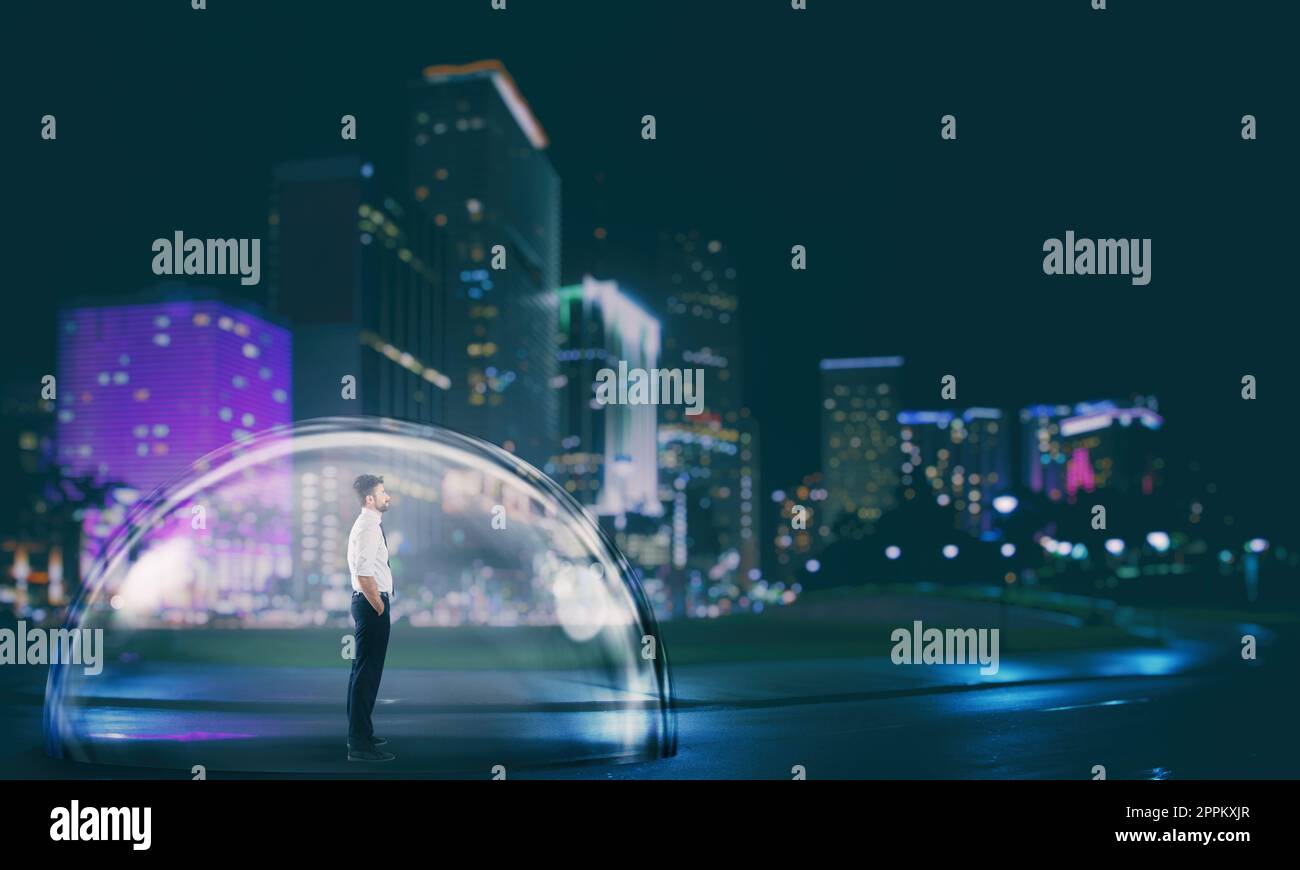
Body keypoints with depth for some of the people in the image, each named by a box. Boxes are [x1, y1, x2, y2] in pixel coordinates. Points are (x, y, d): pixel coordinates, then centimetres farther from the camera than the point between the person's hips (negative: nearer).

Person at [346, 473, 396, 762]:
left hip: (368, 603, 11)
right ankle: (360, 744, -7)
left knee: (363, 670, 17)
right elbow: (364, 576, -24)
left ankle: (360, 734, 27)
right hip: (371, 603, -11)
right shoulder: (368, 529, -17)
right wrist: (380, 608, -17)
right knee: (367, 672, -8)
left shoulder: (368, 525, 14)